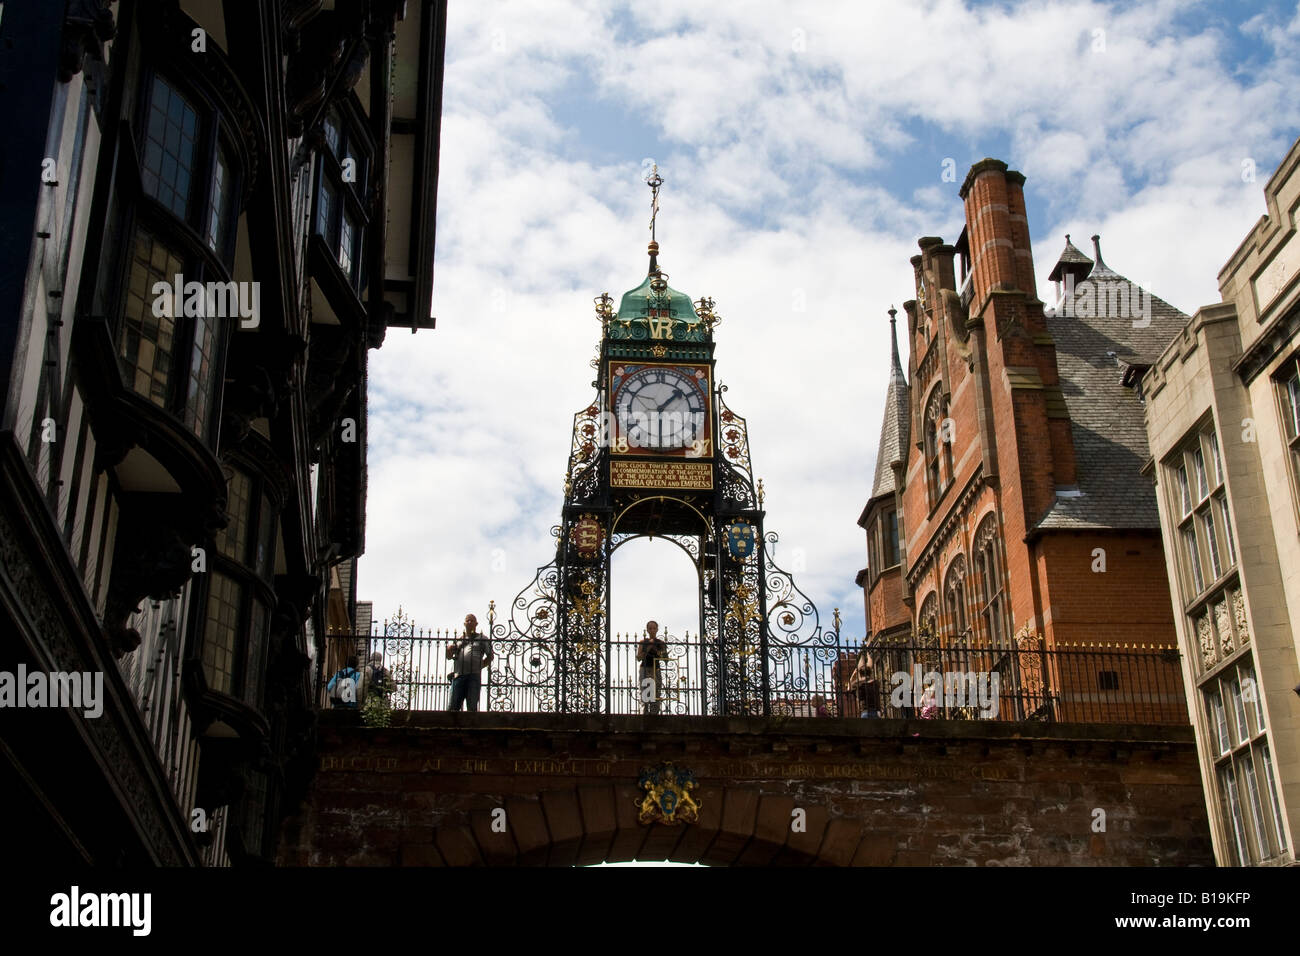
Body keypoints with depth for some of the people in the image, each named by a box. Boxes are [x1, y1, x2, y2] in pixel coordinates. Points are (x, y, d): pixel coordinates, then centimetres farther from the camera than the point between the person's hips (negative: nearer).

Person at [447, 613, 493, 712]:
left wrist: (480, 666, 2)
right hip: (458, 674, 2)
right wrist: (450, 649, -2)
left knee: (472, 706, -7)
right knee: (453, 706, -5)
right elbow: (449, 657, 20)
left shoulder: (482, 639, 15)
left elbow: (490, 656, 14)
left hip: (474, 675, -2)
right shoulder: (459, 639, 22)